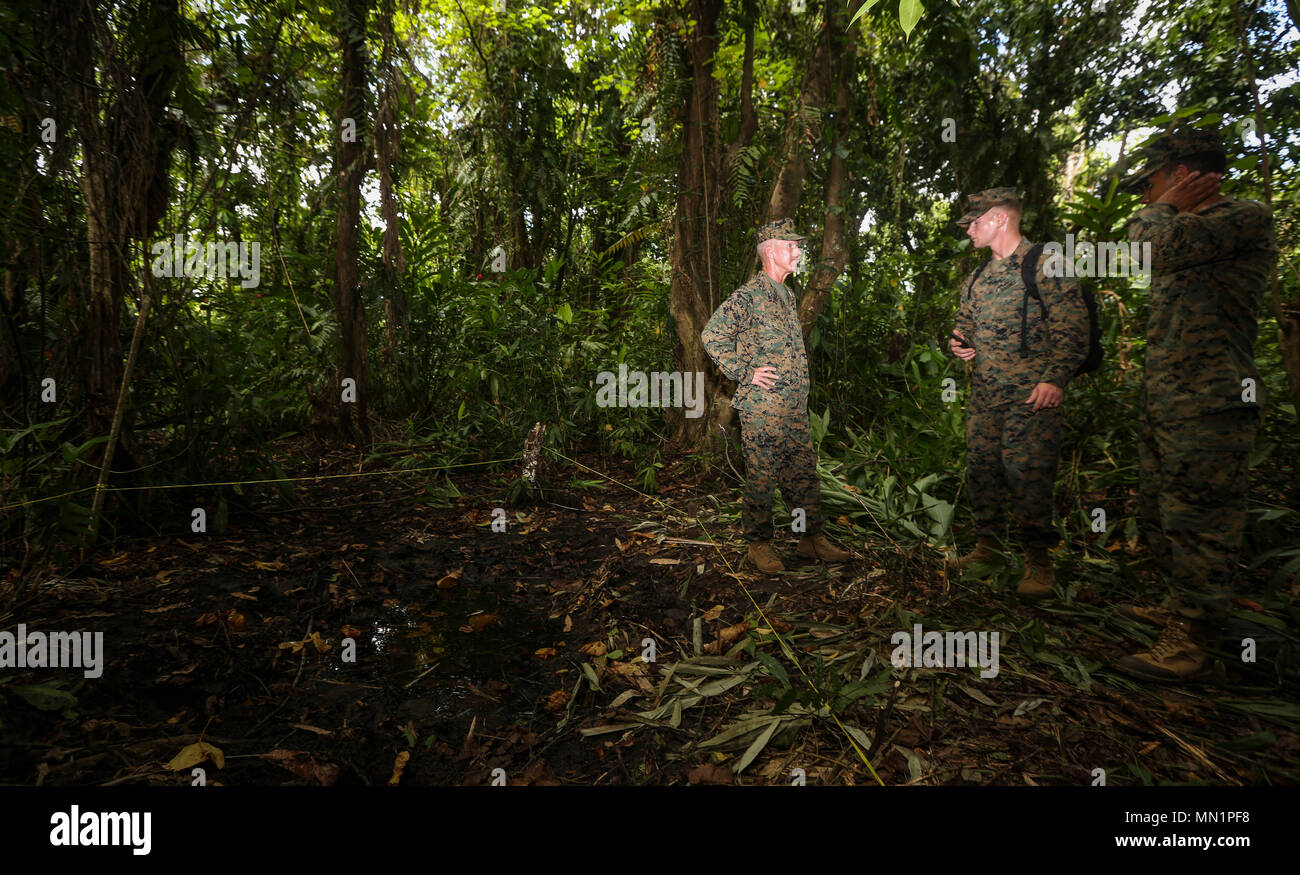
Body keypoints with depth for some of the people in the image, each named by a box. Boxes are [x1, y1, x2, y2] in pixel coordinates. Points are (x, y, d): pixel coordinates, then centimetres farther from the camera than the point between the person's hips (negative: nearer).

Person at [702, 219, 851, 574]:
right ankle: (759, 545, 13)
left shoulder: (787, 294, 17)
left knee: (804, 473, 12)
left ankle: (812, 538, 23)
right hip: (762, 407, -8)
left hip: (795, 407, 8)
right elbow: (712, 335, -17)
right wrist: (744, 372, -15)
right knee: (761, 477, 0)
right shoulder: (748, 295, -11)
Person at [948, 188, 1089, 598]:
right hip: (984, 392, 7)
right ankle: (988, 545, 21)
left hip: (1032, 393, -7)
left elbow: (1072, 329, -7)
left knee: (1028, 472, -9)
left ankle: (1038, 560, 2)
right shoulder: (977, 277, 18)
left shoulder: (1046, 265, -2)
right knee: (981, 468, 8)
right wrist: (959, 344, 7)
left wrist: (1054, 379, -18)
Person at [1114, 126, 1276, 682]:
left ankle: (1190, 641, 1)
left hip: (1209, 403, -10)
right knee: (1160, 516, 17)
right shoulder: (1188, 231, 21)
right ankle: (1181, 607, 32)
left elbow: (1159, 249, -20)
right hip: (1163, 401, 10)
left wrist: (1160, 208, -6)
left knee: (1197, 521, -6)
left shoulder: (1246, 218, -7)